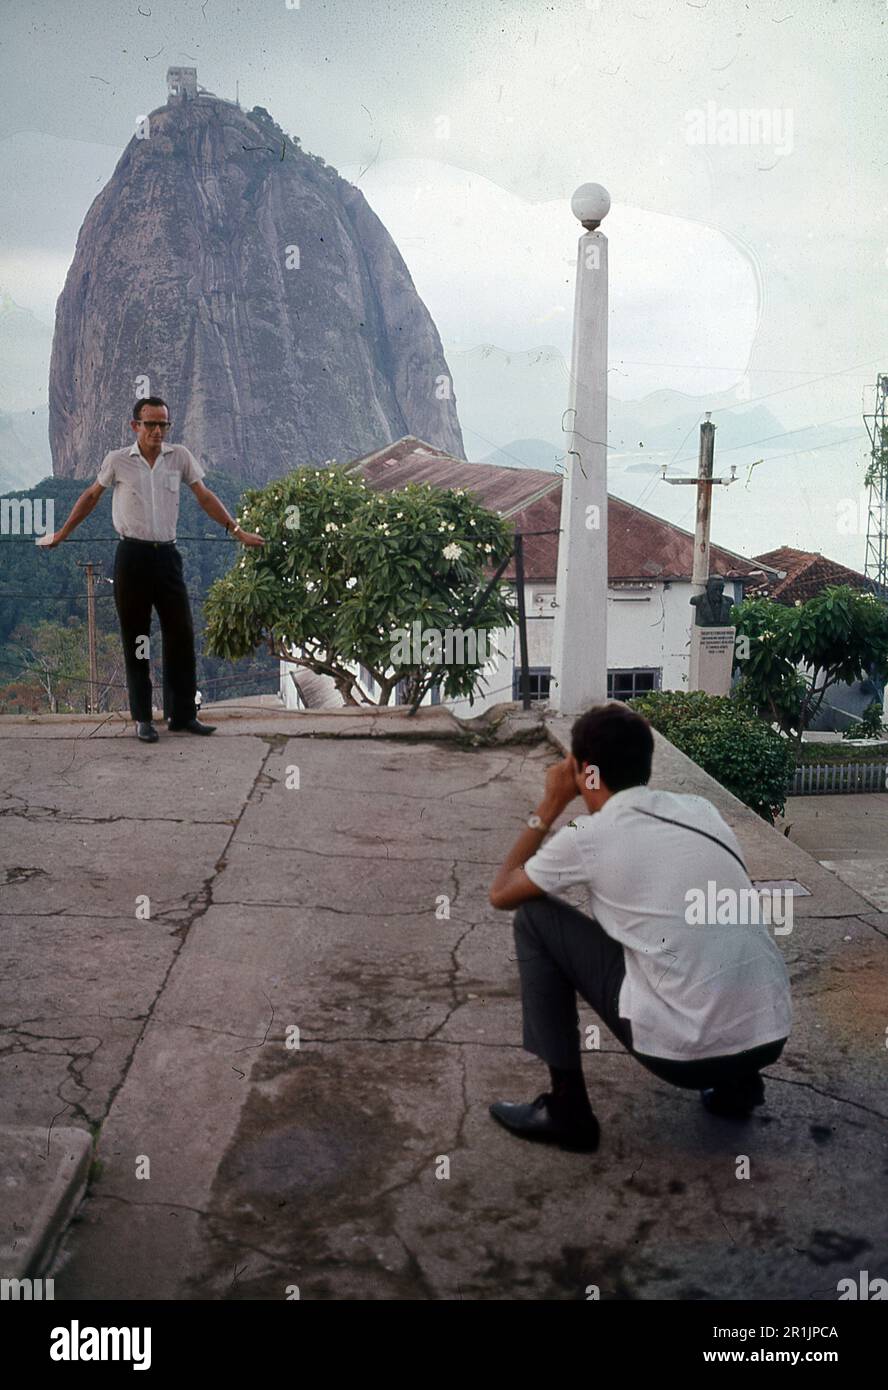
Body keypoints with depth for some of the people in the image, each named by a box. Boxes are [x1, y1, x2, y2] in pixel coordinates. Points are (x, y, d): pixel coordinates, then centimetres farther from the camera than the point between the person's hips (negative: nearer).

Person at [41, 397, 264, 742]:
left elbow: (205, 497, 11)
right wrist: (62, 533, 18)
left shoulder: (180, 456, 4)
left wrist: (237, 531, 8)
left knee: (181, 634, 0)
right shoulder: (117, 460, 0)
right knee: (135, 638, 3)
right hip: (132, 555, -2)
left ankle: (183, 715, 9)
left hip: (166, 555, 2)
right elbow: (91, 496, 13)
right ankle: (142, 719, 10)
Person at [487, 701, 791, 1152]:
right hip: (769, 1037, 6)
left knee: (535, 920, 8)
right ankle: (735, 1084, 25)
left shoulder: (588, 836, -6)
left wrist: (549, 806, 15)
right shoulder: (701, 809, 10)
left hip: (684, 1052, -6)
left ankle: (566, 1110, 11)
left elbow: (501, 893, 11)